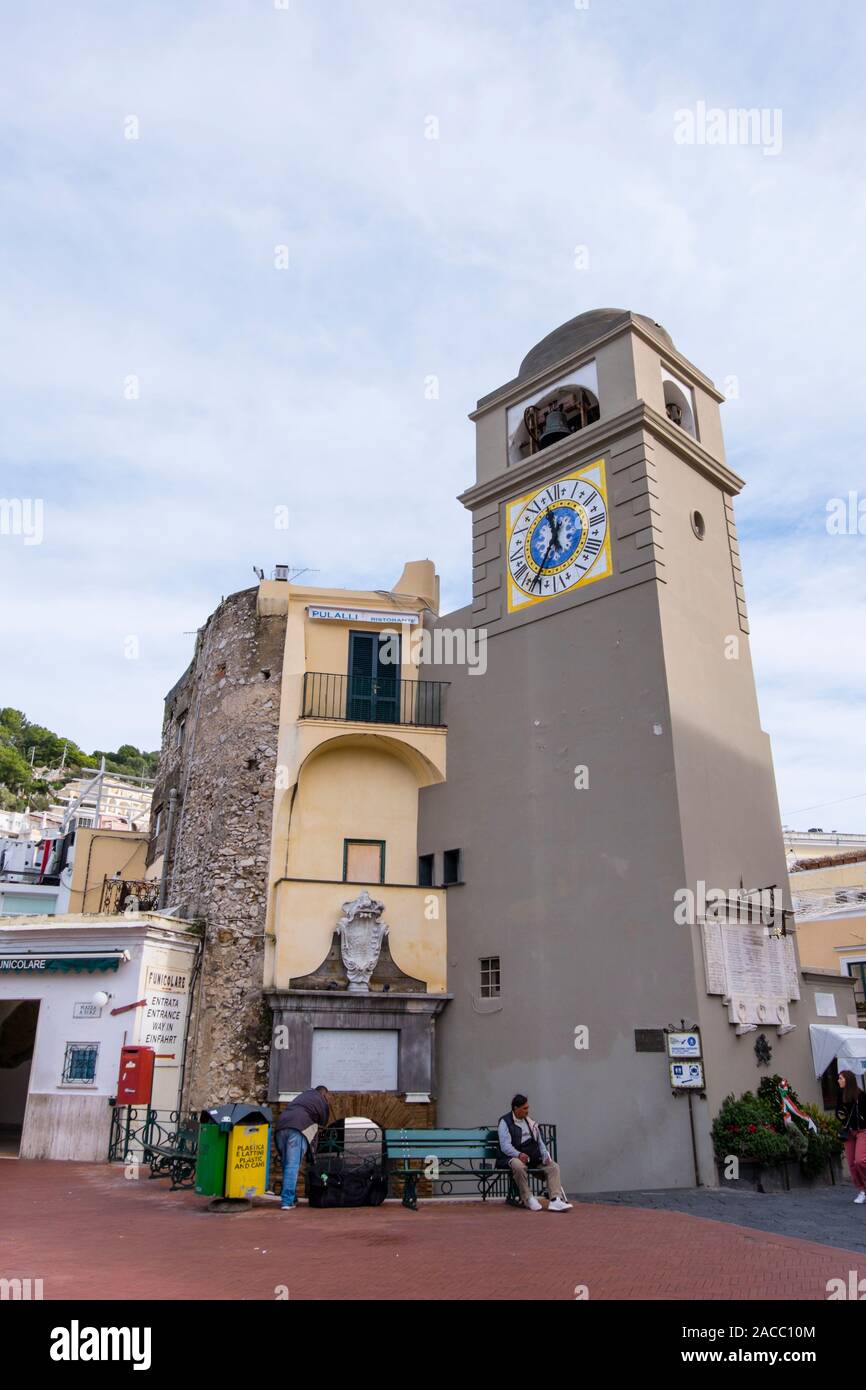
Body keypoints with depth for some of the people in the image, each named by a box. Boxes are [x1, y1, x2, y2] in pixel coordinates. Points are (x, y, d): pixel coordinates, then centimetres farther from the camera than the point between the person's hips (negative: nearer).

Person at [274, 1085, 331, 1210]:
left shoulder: (302, 1096, 35)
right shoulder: (321, 1100, 18)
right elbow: (323, 1122, 19)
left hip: (281, 1126, 6)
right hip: (299, 1128, -6)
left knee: (286, 1164, 15)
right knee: (293, 1166, -6)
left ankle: (291, 1198, 17)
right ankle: (287, 1201, -12)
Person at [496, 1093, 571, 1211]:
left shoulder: (530, 1122, 18)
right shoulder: (505, 1122, -2)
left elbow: (540, 1142, 19)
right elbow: (505, 1146, -13)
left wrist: (545, 1155, -2)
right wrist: (519, 1154, -31)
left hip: (533, 1157, 6)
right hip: (513, 1157, -6)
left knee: (554, 1166, -13)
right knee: (519, 1166, -39)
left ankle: (555, 1200, -26)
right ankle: (528, 1199, -23)